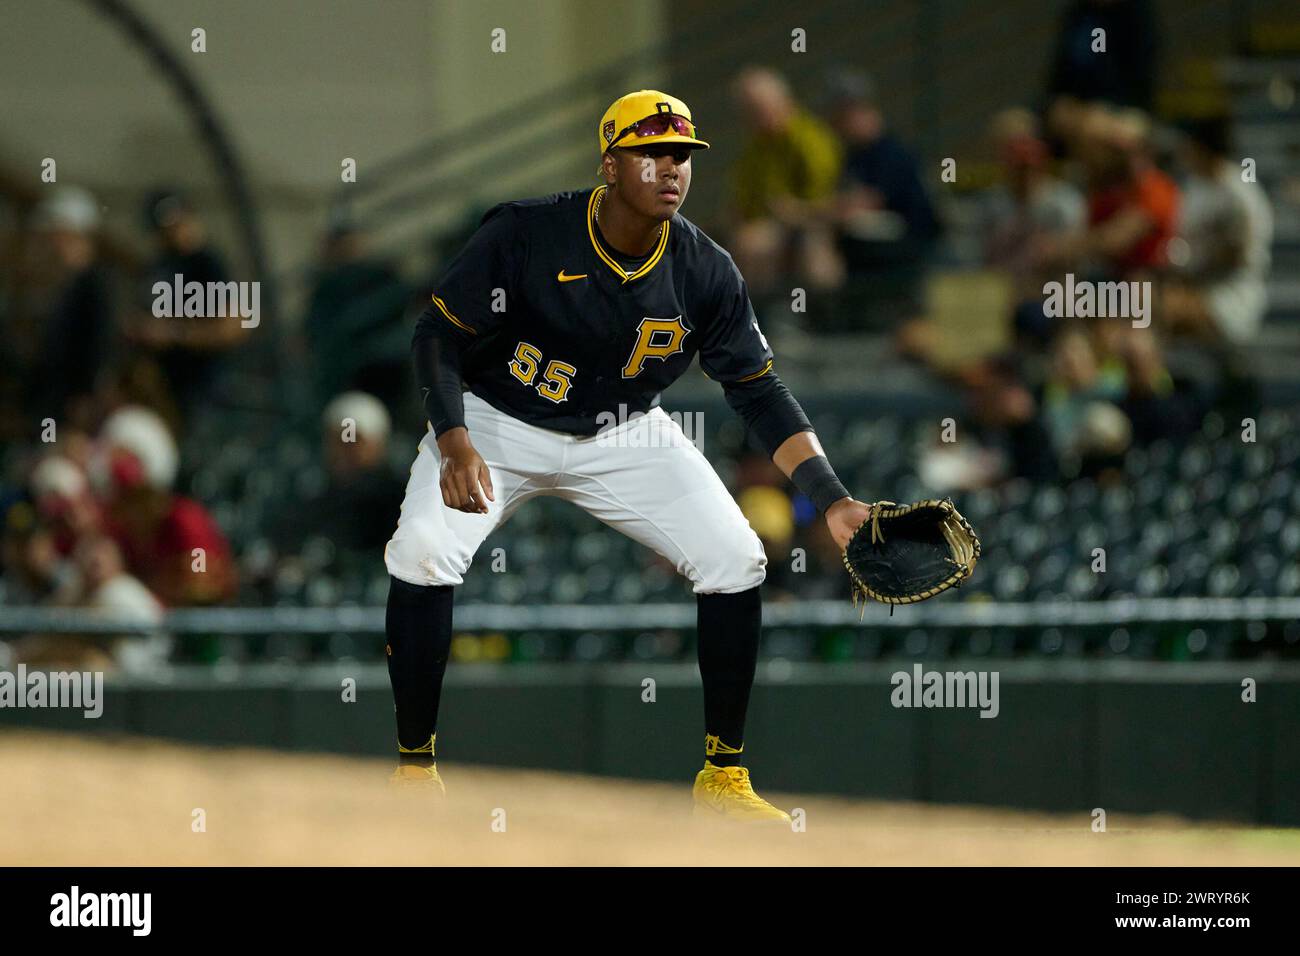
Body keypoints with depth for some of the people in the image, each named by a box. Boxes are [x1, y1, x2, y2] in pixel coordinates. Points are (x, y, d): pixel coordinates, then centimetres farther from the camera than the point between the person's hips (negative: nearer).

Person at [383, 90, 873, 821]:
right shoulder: (526, 237, -24)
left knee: (738, 561, -12)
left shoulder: (706, 273, -15)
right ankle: (414, 763, -9)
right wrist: (455, 444, -32)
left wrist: (832, 500, -17)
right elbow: (440, 335, -17)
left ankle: (725, 776, 5)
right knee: (423, 554, -27)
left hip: (624, 435, 3)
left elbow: (760, 392, -8)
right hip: (500, 423, -3)